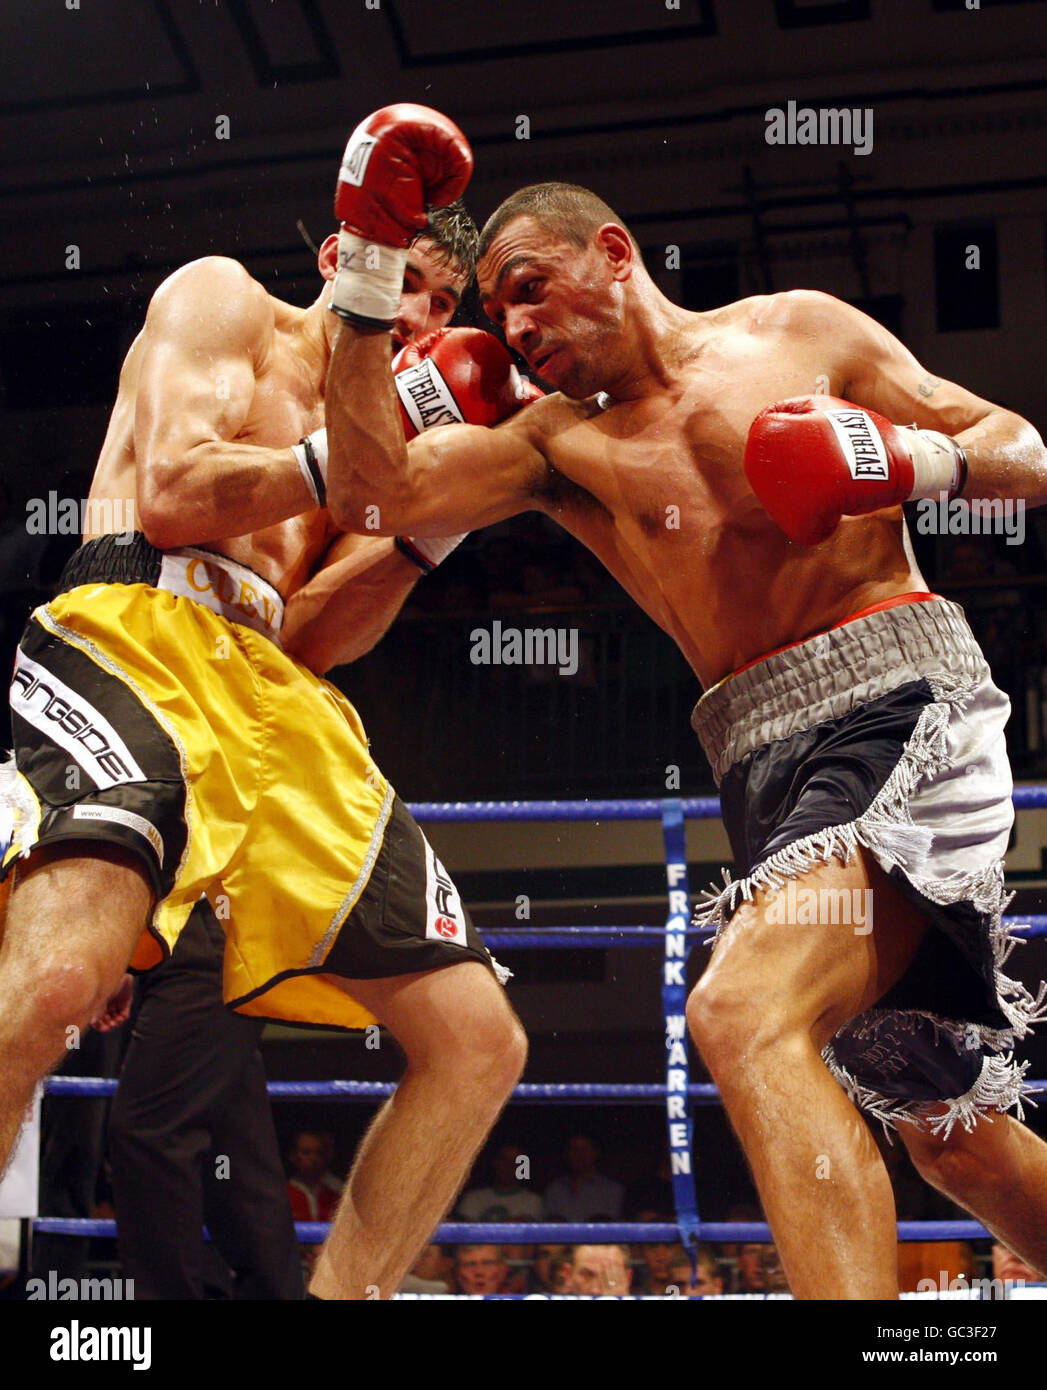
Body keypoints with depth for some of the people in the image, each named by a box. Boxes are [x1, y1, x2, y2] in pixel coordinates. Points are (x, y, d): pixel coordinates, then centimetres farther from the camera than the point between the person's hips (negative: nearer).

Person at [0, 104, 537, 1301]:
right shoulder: (222, 296, 14)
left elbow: (308, 634, 14)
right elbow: (173, 494, -5)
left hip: (278, 704, 8)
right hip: (136, 638, -7)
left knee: (479, 1042, 2)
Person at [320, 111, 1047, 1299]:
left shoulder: (798, 331, 8)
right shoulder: (561, 444, 16)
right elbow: (378, 494, 2)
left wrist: (921, 459, -12)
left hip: (901, 703, -5)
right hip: (765, 762, 5)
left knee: (743, 1012, -29)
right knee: (950, 1134, 15)